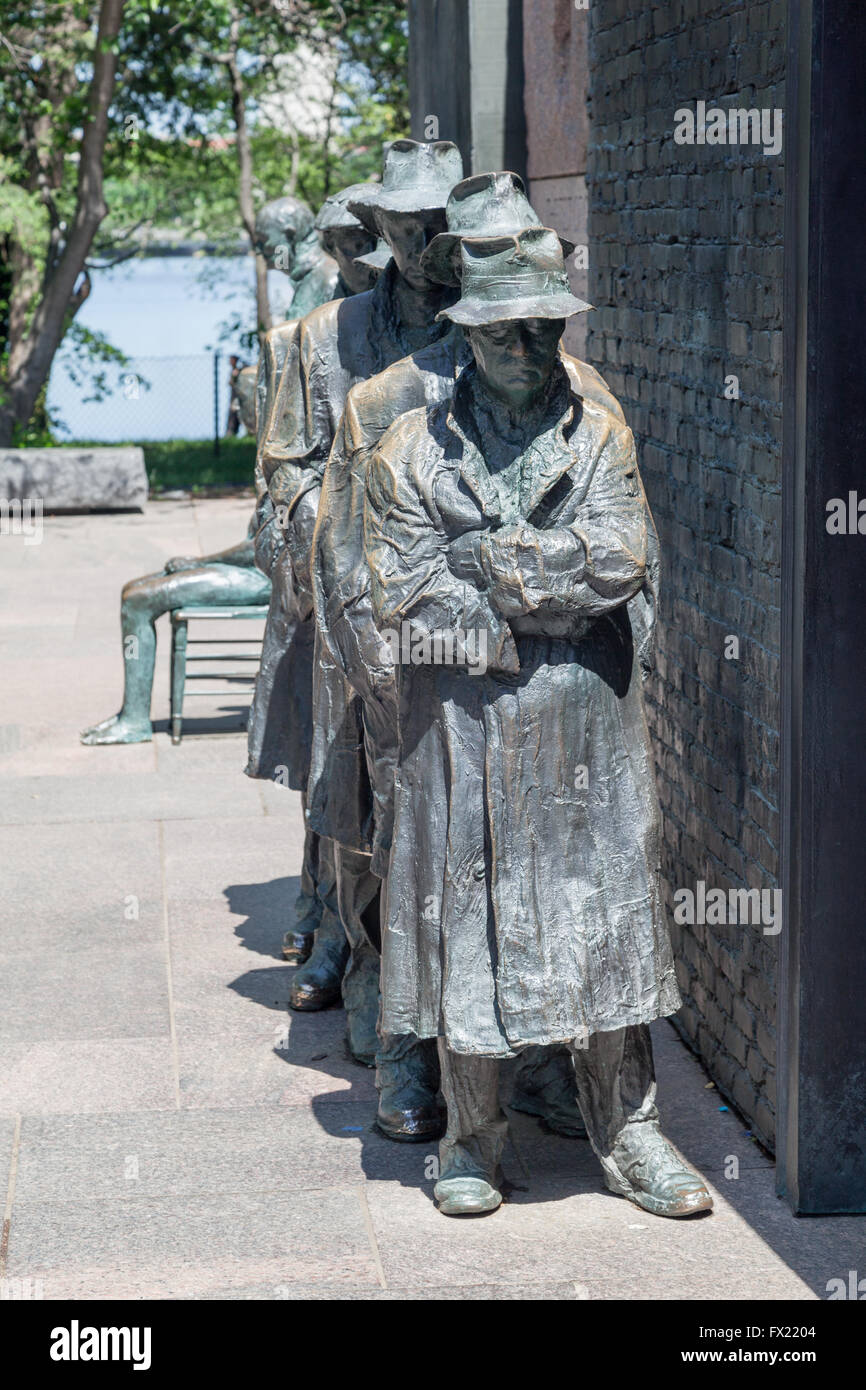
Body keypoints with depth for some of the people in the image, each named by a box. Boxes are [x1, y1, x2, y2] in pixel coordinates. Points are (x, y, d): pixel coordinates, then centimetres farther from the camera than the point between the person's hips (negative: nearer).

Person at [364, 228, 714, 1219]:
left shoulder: (600, 435, 6)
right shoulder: (412, 450, 2)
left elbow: (620, 559, -9)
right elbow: (404, 602, -7)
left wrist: (489, 560, -11)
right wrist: (553, 590, -9)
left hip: (585, 726, 1)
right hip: (463, 726, -1)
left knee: (604, 913, 7)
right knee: (467, 918, 3)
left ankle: (626, 1133, 18)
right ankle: (472, 1137, 18)